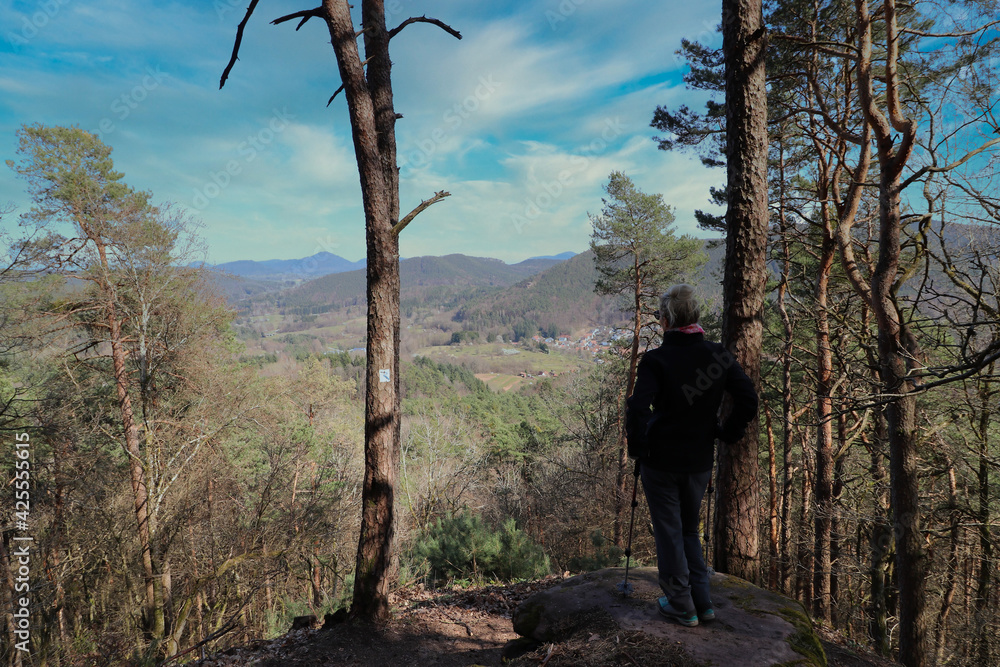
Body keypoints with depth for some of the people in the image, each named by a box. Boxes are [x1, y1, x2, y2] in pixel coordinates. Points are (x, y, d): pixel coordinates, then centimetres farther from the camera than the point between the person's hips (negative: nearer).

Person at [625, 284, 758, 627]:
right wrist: (725, 434, 7)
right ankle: (703, 602, 27)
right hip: (700, 461, 5)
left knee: (669, 533, 11)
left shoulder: (655, 360, -17)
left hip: (660, 461, -4)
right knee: (690, 529, 23)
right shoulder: (719, 355, -4)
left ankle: (682, 606, 22)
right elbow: (748, 401, -4)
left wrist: (637, 449, -10)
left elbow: (638, 409, -25)